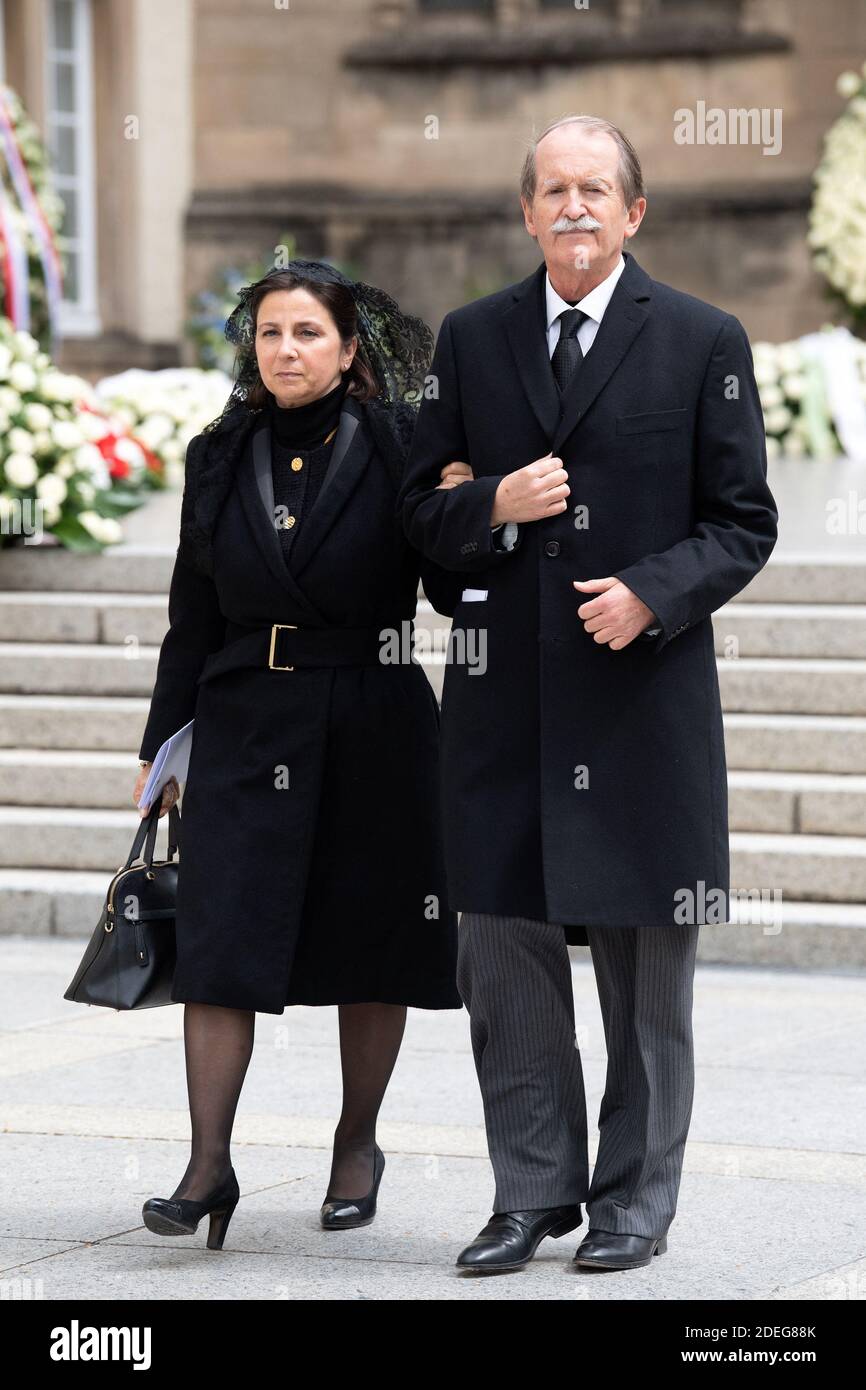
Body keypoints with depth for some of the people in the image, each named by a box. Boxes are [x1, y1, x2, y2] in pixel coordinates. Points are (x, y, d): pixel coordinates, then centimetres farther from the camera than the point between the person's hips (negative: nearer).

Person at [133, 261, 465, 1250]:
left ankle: (357, 1144, 22)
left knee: (371, 944, 7)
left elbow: (451, 591, -4)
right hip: (247, 727, 2)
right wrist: (160, 745, 11)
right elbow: (194, 619, 12)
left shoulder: (398, 451, -2)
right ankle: (209, 1166, -6)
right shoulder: (222, 460, 8)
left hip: (372, 726, -2)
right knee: (218, 942, -7)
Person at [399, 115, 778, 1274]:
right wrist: (493, 507, -11)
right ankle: (532, 1191, 14)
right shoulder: (472, 340, 9)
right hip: (504, 695, 2)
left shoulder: (703, 342, 1)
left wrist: (654, 593, -15)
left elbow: (744, 524, 1)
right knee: (503, 950, 4)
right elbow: (422, 509, 10)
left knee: (645, 959, 5)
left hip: (646, 690, -2)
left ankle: (635, 1199, 15)